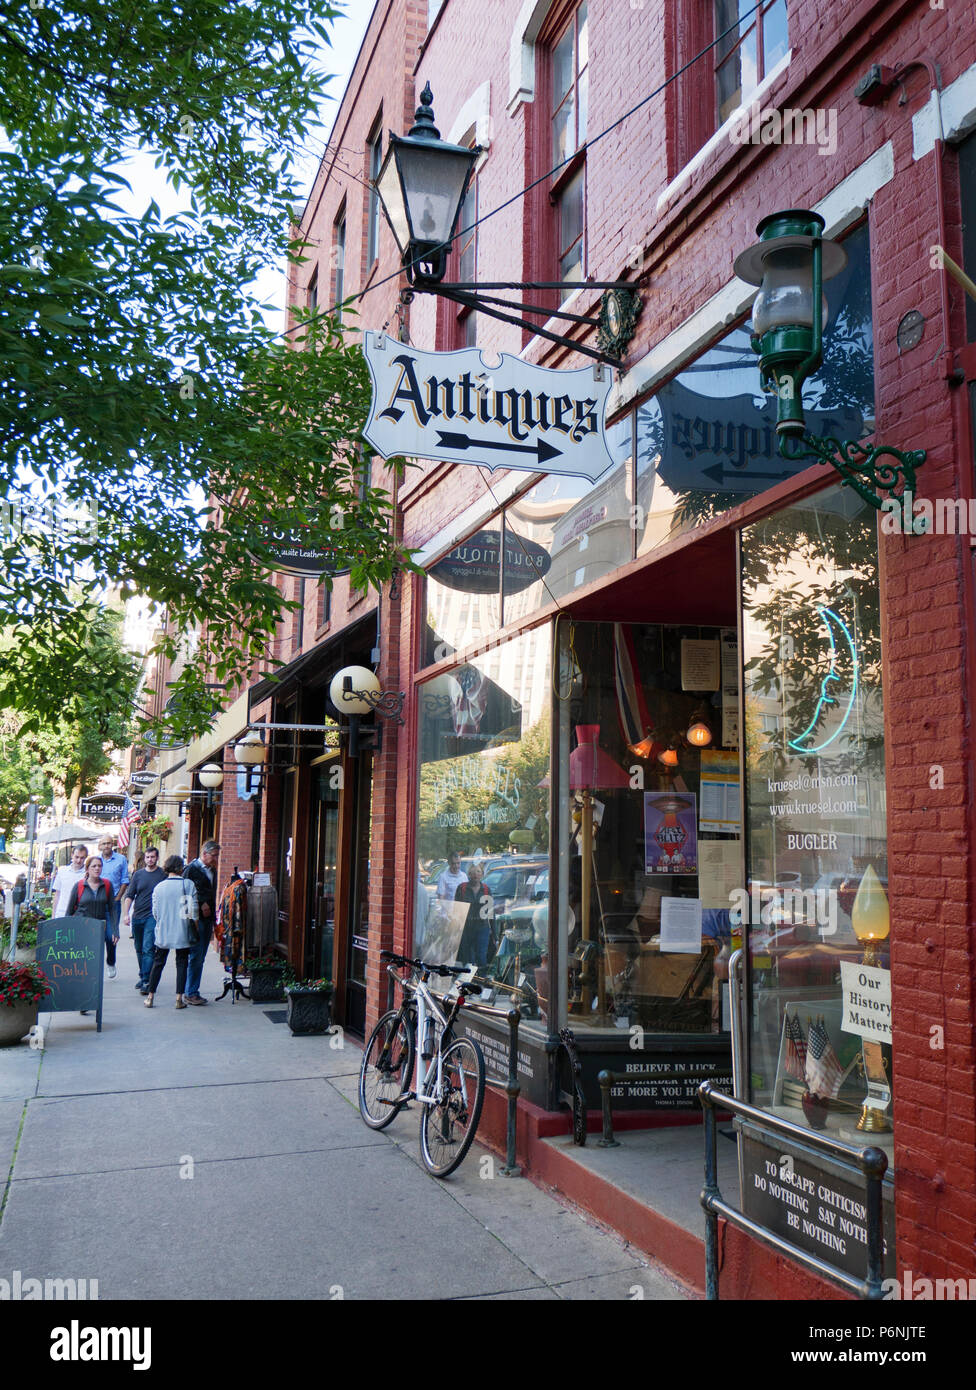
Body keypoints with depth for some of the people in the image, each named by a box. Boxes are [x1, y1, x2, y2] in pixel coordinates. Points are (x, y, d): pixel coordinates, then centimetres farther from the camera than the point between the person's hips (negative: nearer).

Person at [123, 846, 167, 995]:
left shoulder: (163, 874, 0)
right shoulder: (138, 874, 9)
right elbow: (129, 895, 10)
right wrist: (126, 914, 1)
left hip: (153, 917, -4)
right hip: (137, 916, 4)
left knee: (148, 949, -13)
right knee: (139, 949, 14)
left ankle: (146, 981, -13)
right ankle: (142, 976, 30)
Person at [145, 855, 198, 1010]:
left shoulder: (159, 887, -1)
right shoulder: (188, 884, -9)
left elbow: (155, 912, 4)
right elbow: (194, 909, -9)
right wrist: (192, 922, 7)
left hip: (162, 932, 2)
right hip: (183, 933, -2)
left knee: (158, 962, 14)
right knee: (182, 963, 7)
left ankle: (150, 997, 15)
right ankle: (179, 998, 5)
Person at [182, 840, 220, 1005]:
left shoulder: (212, 870, 16)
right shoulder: (192, 869, -6)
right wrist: (201, 905, -13)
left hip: (208, 918, 7)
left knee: (200, 958, 8)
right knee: (196, 957, -7)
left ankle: (193, 992, 13)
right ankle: (191, 993, 0)